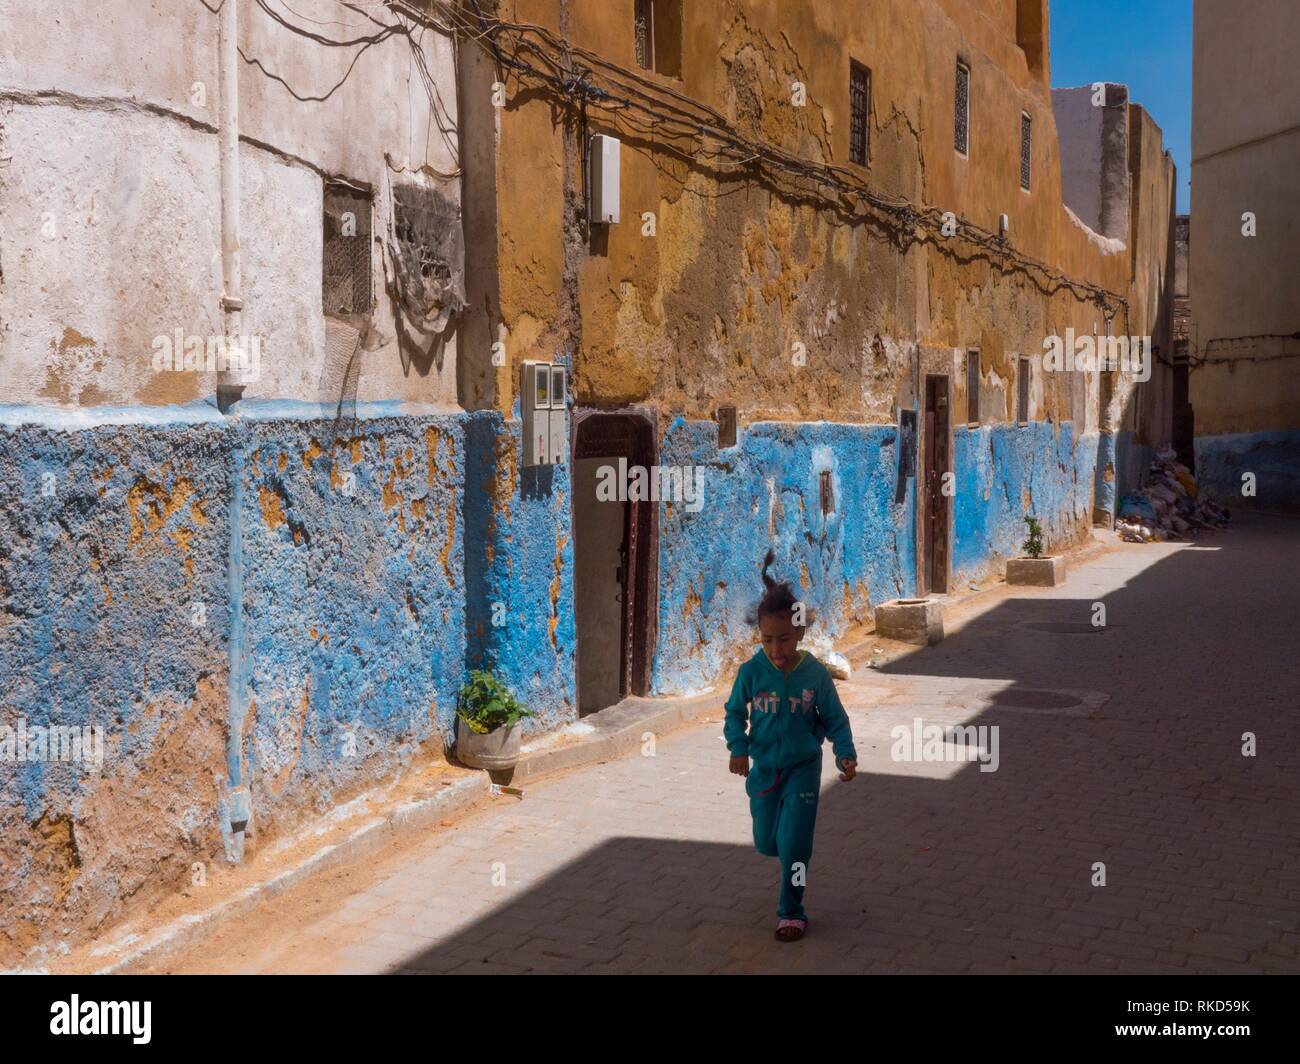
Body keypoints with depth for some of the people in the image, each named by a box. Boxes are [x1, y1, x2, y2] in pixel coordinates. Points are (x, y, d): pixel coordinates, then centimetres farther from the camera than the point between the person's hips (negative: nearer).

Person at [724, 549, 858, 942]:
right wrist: (738, 748, -18)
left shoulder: (816, 675, -15)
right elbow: (734, 713, -3)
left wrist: (846, 755, -19)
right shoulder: (751, 672, -13)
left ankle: (792, 911, 10)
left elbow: (834, 720, -5)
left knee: (794, 843, -7)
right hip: (764, 768, 2)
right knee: (766, 843, 13)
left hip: (803, 767, -2)